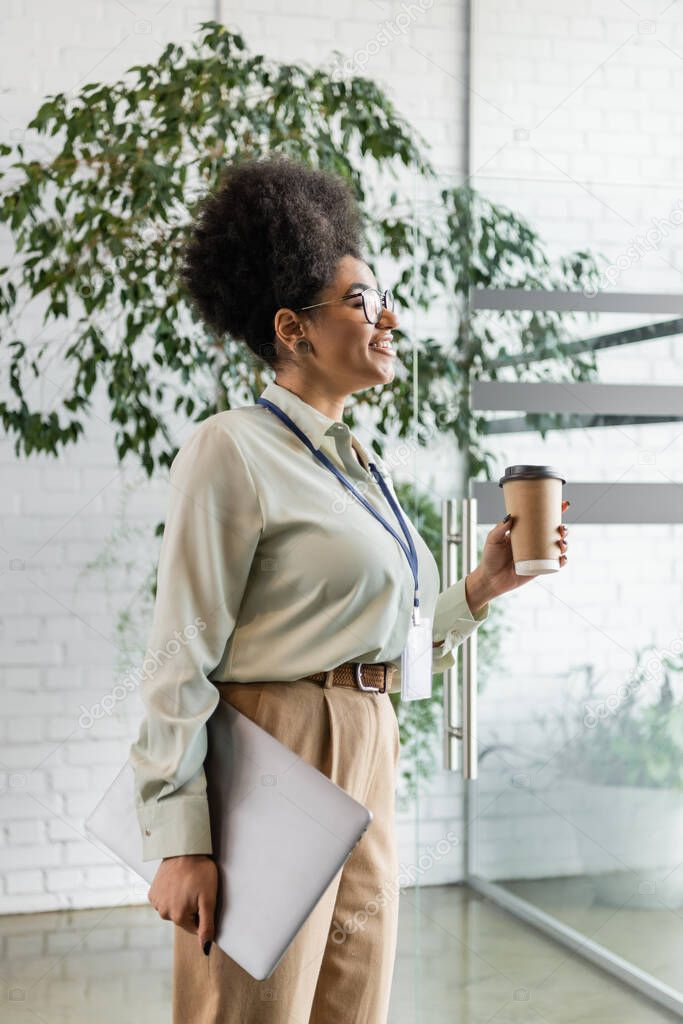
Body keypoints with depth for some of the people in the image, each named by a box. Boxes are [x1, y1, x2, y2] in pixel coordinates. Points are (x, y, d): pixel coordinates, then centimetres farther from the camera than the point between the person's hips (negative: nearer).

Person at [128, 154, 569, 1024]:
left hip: (367, 764, 8)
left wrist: (482, 586, 7)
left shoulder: (360, 465, 14)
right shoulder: (231, 450, -9)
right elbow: (183, 660, -13)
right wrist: (178, 840, -16)